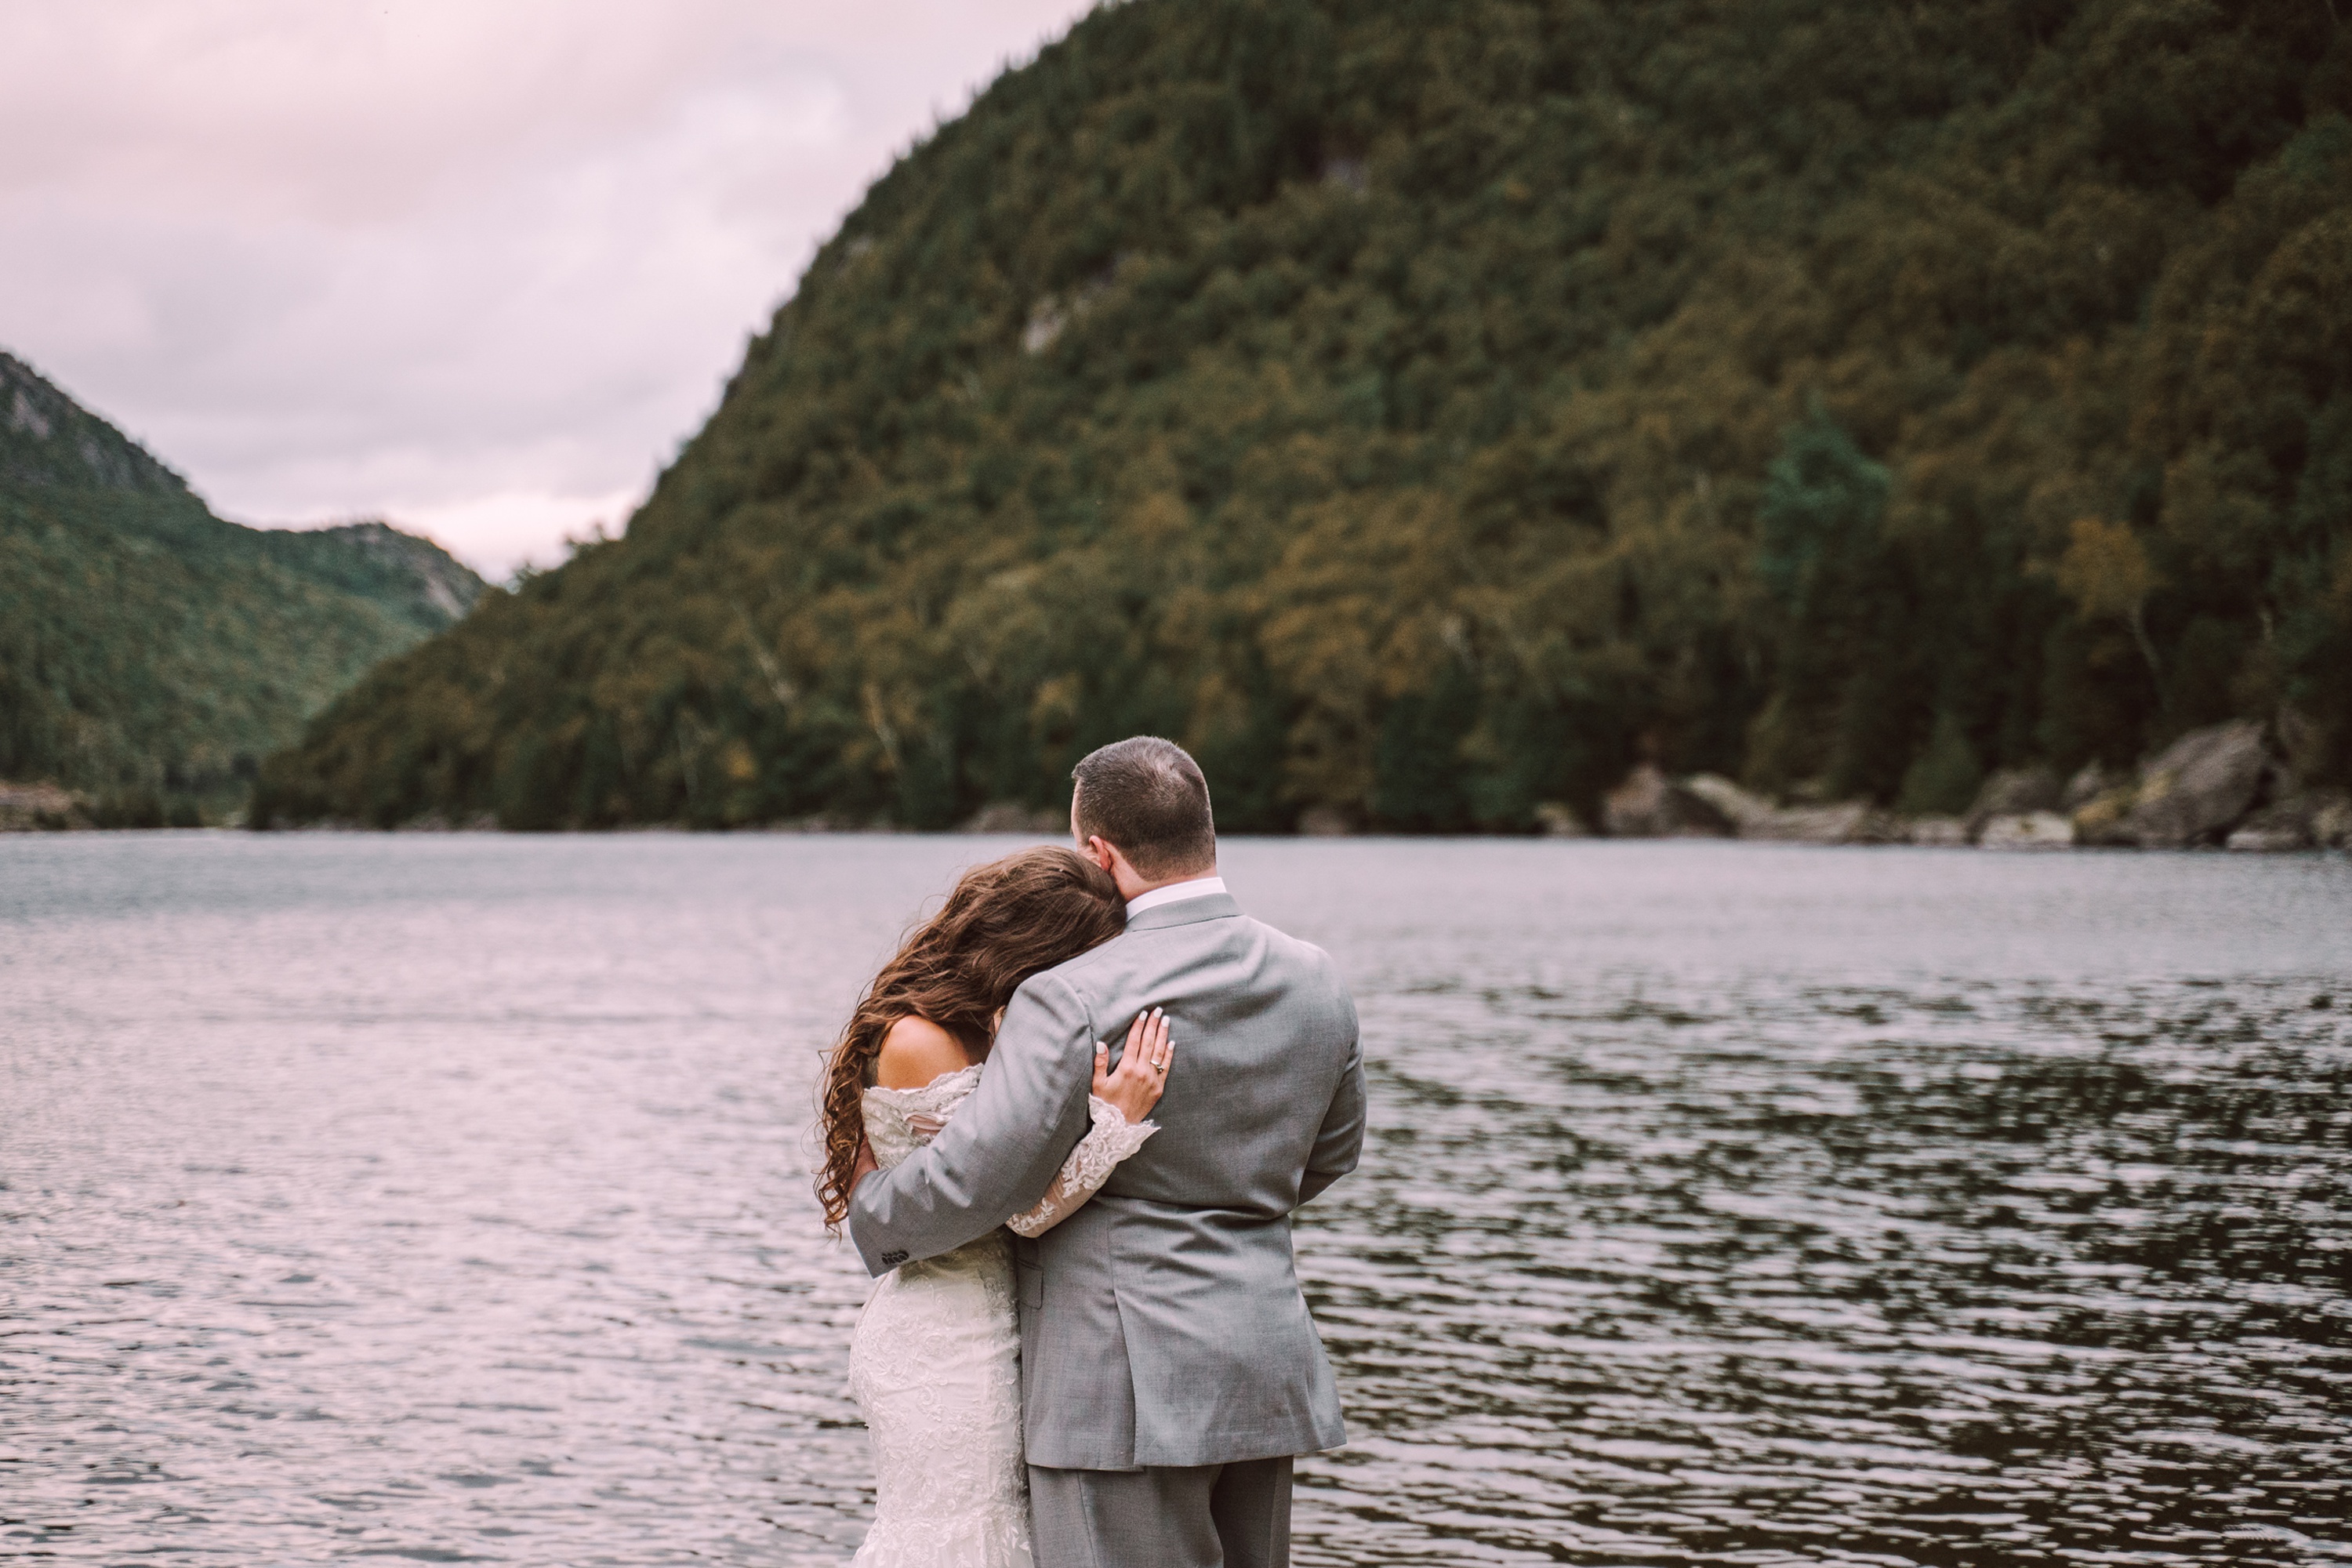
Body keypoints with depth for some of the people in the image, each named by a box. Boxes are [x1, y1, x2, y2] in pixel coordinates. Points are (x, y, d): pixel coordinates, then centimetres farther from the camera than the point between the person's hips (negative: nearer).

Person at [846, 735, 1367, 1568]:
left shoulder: (1073, 1001, -16)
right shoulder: (1314, 981, 5)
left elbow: (970, 1182, -15)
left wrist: (874, 1209, 5)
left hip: (1127, 1394, -7)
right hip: (1266, 1375, 7)